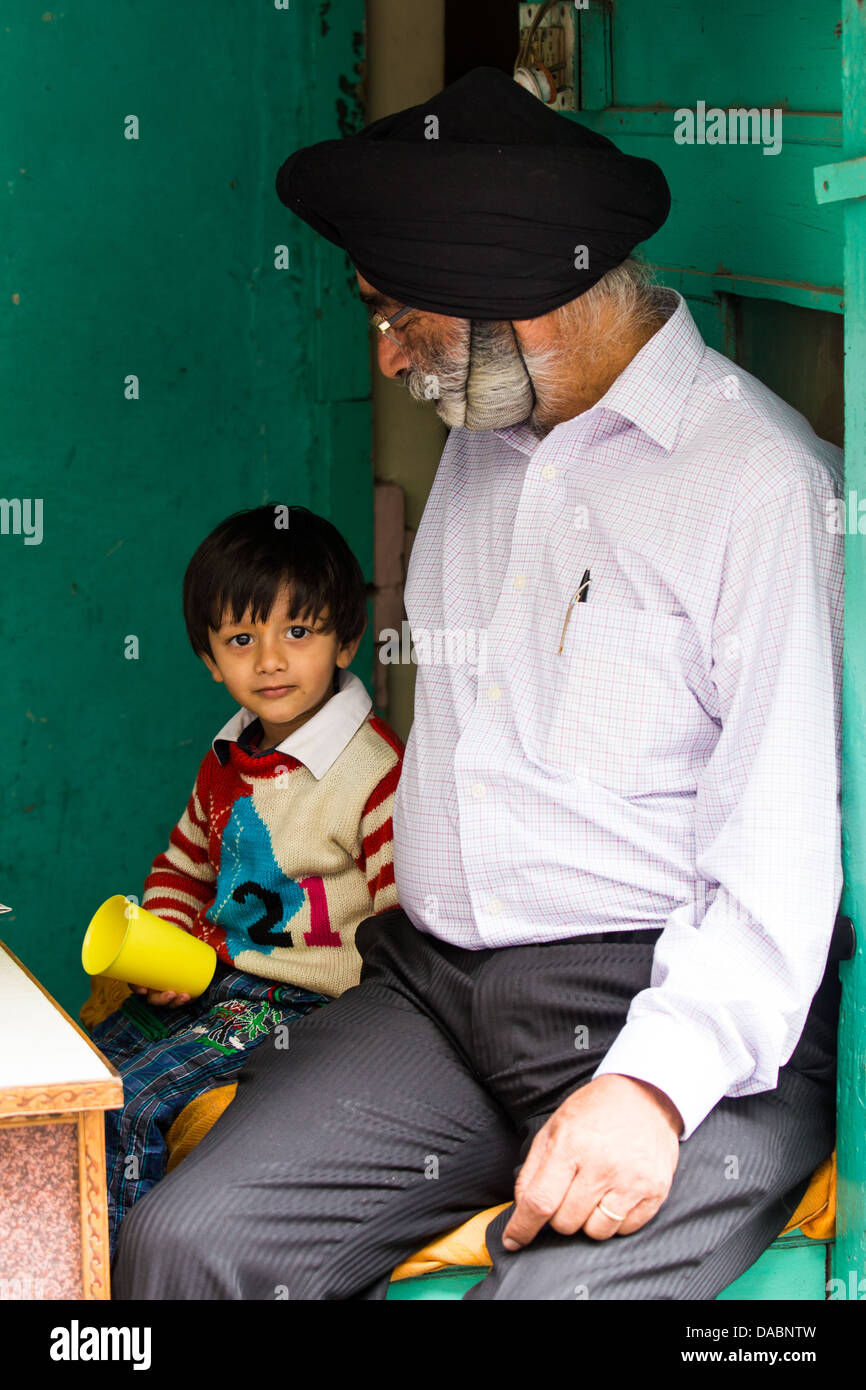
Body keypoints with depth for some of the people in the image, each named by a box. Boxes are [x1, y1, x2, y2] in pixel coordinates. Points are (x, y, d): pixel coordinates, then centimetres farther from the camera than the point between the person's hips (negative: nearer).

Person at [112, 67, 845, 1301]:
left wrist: (657, 1082, -25)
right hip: (431, 990, 6)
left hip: (692, 1015, -6)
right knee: (180, 1246, -13)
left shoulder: (765, 476, -9)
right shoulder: (478, 441, 17)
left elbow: (783, 853, -15)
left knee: (559, 1281, -31)